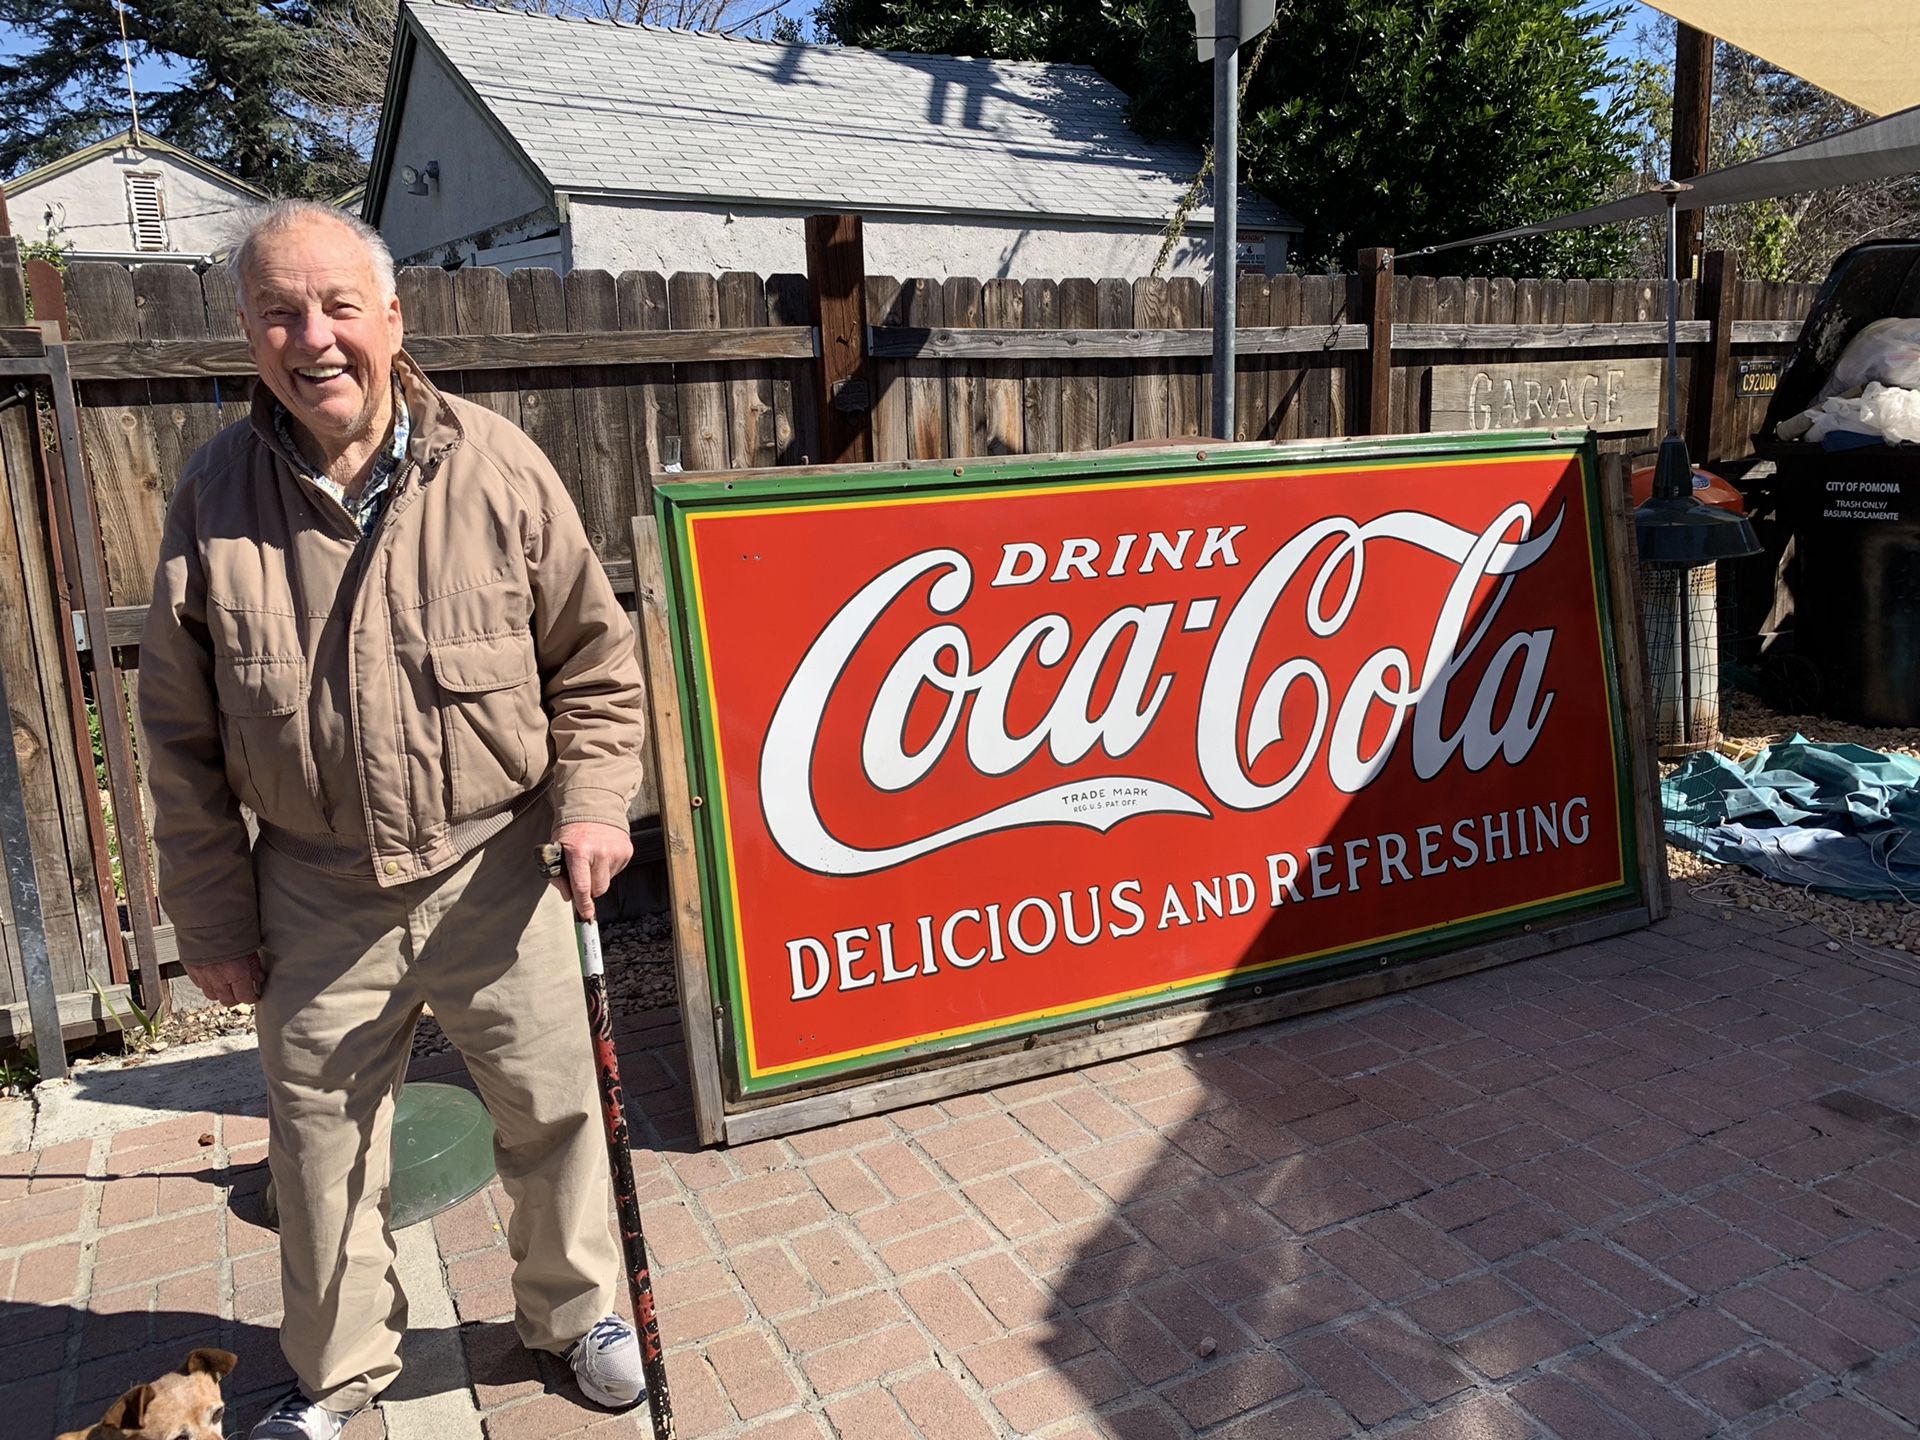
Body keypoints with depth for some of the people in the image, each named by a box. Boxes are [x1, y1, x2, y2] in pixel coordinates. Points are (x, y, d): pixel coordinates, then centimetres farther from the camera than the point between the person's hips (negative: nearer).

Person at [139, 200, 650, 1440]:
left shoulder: (497, 467, -8)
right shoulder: (214, 497, -4)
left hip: (494, 870, -1)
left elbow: (596, 660, 1)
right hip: (317, 895, 1)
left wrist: (593, 800, -11)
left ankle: (577, 1312, 41)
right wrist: (213, 917, 4)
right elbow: (183, 736, 3)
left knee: (554, 1110, 13)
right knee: (321, 1142, 15)